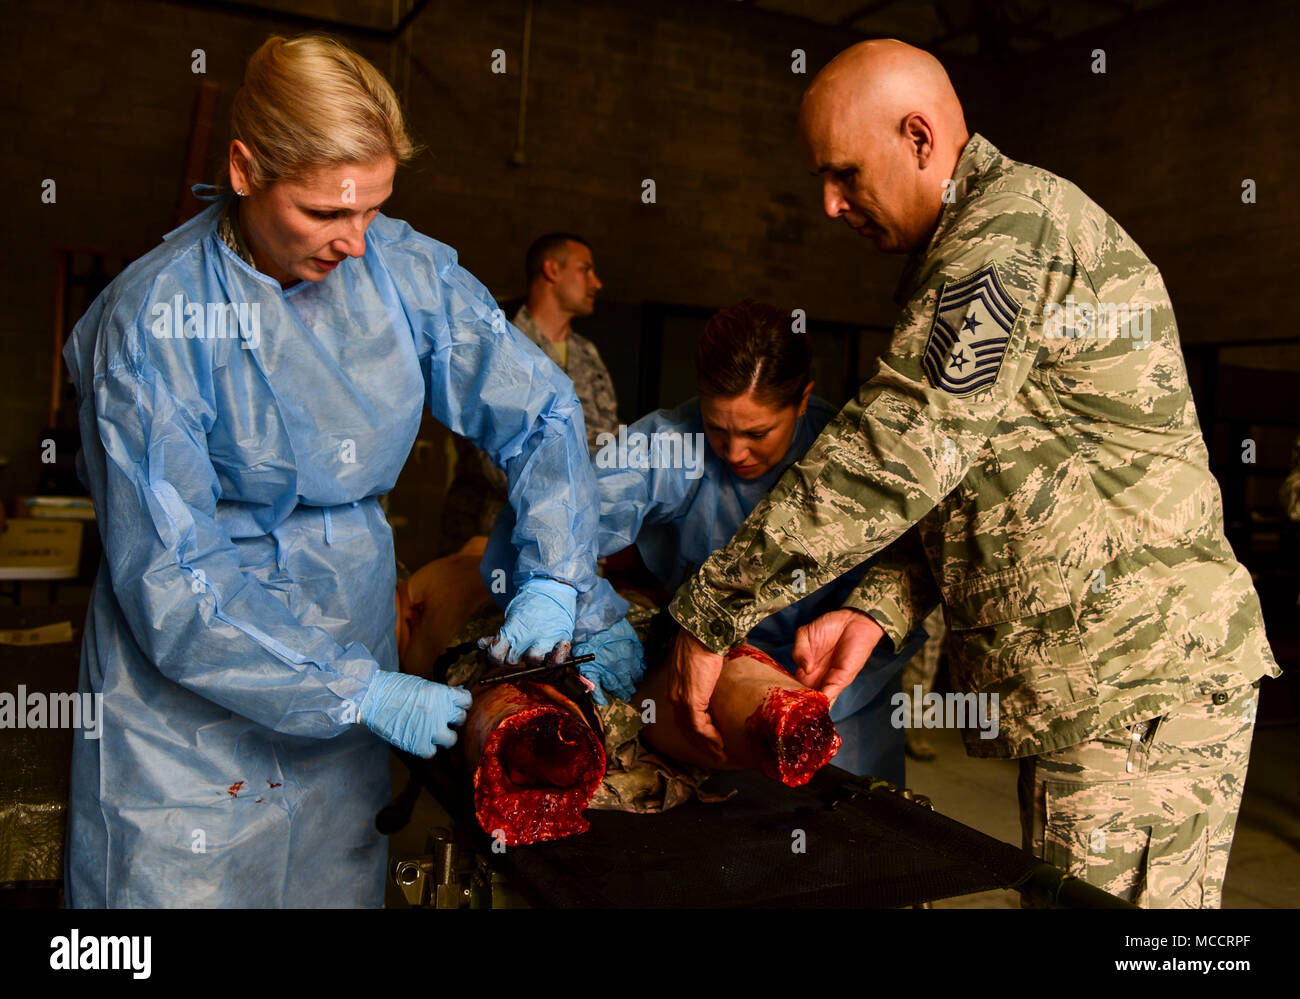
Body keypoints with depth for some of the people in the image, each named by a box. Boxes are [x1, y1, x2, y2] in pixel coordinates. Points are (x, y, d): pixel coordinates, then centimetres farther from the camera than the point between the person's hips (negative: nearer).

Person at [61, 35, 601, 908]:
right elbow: (172, 587, -18)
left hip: (354, 633, 4)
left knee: (338, 881, 14)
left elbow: (541, 409, -1)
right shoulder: (151, 322, -19)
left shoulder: (405, 269, -8)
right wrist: (365, 691, -21)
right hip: (190, 688, -3)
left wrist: (551, 583, -14)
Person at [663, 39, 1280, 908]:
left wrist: (710, 611, -17)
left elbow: (899, 449, -24)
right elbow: (958, 478, 17)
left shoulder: (1016, 218, -14)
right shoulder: (971, 251, 18)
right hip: (1083, 685, 10)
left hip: (1138, 683, -10)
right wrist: (879, 608, 1)